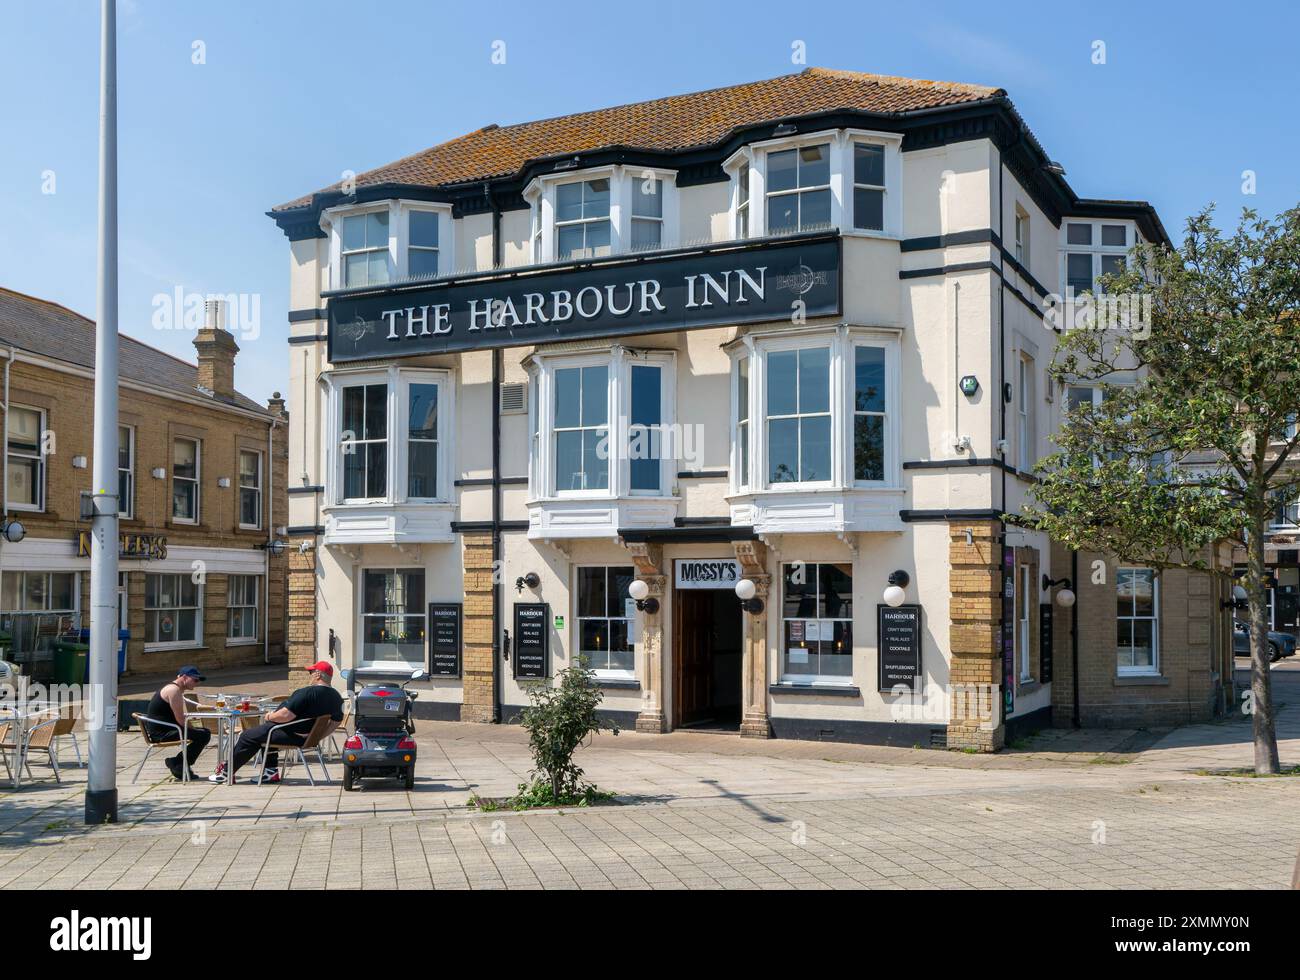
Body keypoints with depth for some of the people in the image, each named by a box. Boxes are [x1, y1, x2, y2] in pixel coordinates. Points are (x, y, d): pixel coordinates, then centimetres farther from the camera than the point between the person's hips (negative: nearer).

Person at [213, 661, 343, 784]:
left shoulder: (306, 692, -25)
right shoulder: (336, 696, 0)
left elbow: (285, 715, -27)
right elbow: (336, 721, 8)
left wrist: (270, 716, -7)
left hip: (293, 736, -9)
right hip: (308, 737, 9)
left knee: (248, 737, 11)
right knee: (264, 733, 30)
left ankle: (227, 771, 24)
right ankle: (271, 772, 24)